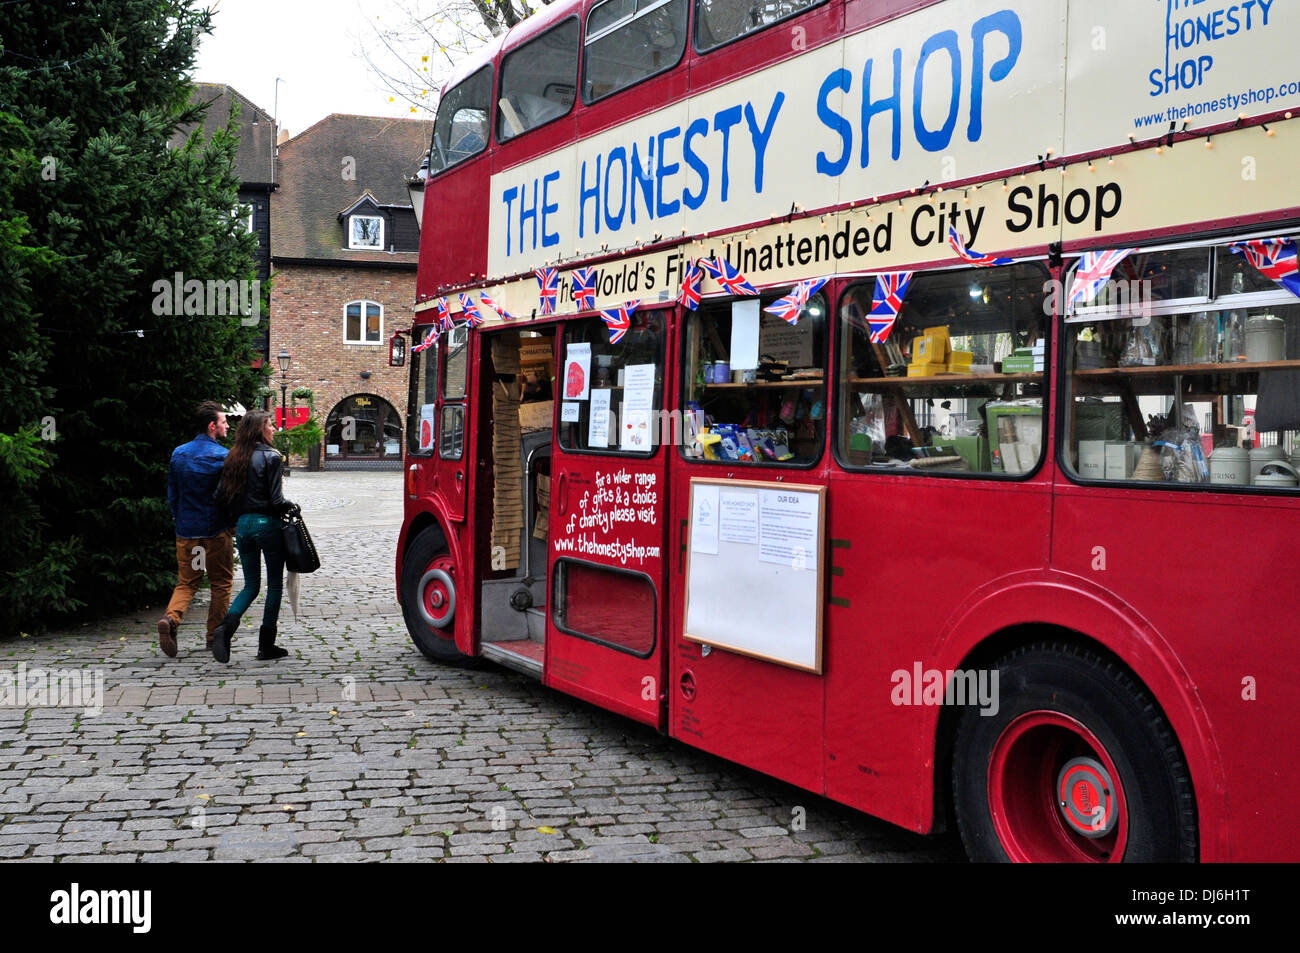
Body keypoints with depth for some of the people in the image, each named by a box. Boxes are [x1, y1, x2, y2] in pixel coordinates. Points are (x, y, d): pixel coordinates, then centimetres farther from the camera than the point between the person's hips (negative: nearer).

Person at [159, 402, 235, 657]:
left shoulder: (178, 453, 4)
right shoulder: (223, 456, -11)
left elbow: (172, 492, 10)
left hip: (186, 531, 4)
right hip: (217, 531, -4)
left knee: (186, 582, 12)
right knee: (221, 583, 10)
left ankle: (171, 618, -14)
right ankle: (215, 635, 14)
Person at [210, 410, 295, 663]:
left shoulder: (234, 458, 8)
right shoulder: (271, 457, -10)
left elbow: (221, 494, 6)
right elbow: (275, 499, -15)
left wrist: (236, 517, 18)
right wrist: (292, 507, 3)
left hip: (243, 525, 6)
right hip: (267, 524, -6)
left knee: (251, 585, 14)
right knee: (275, 584, 7)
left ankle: (225, 627, -12)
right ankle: (266, 645, 8)